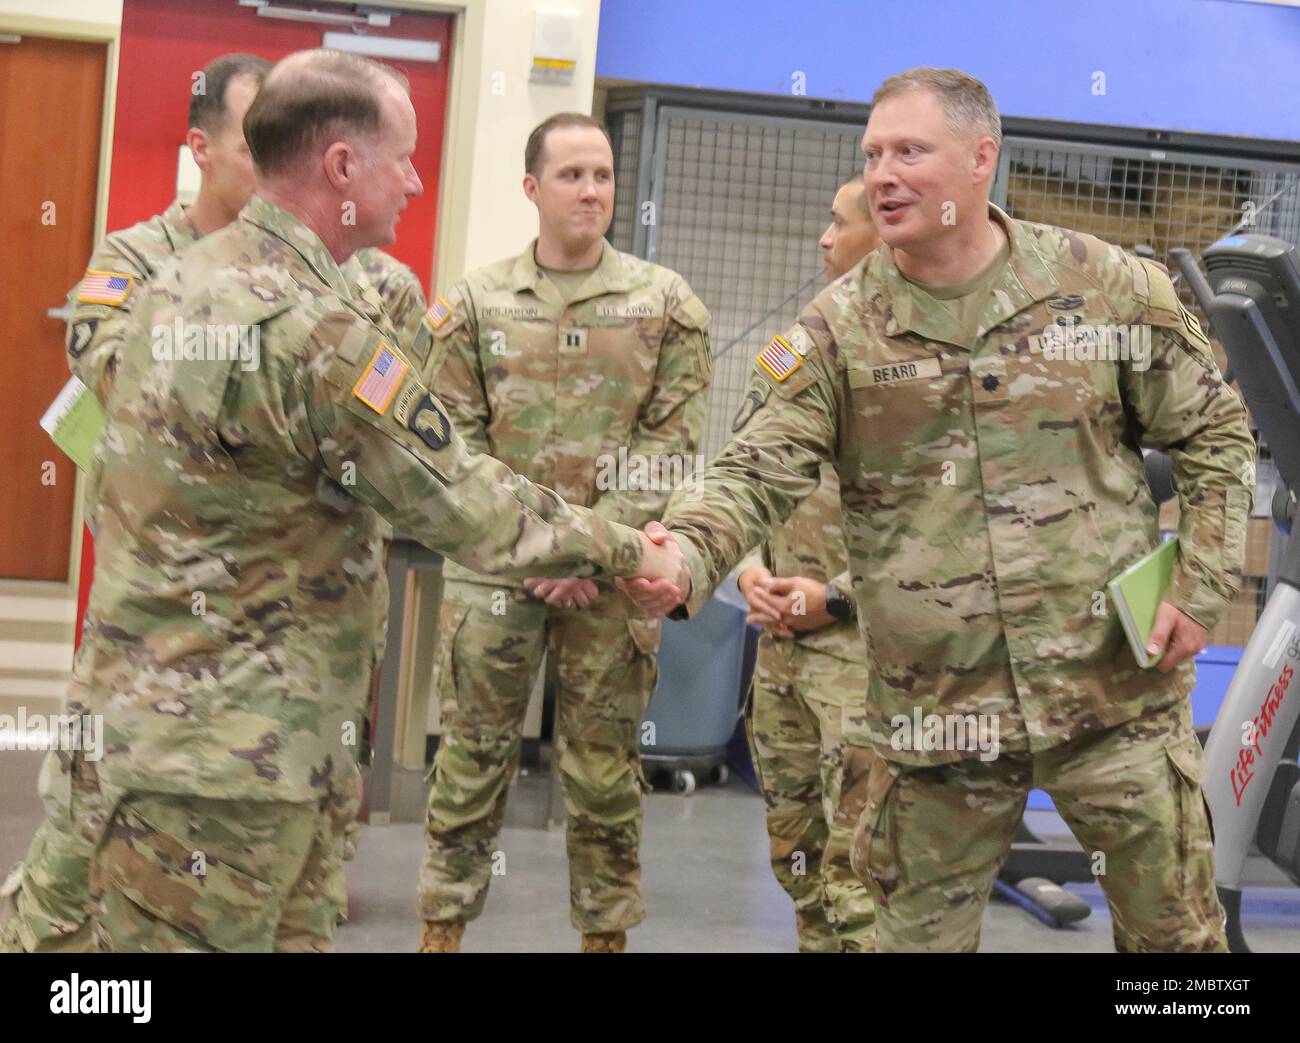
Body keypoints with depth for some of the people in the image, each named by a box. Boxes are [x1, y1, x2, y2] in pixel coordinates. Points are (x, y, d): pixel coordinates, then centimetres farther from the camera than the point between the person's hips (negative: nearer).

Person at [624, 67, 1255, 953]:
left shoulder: (1107, 287, -1)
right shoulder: (838, 330, -2)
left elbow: (1215, 437, 7)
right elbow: (758, 473, -10)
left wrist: (1201, 590, -3)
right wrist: (684, 555, -30)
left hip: (1116, 686, 0)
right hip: (933, 708, 1)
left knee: (1176, 929, 10)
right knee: (922, 933, 12)